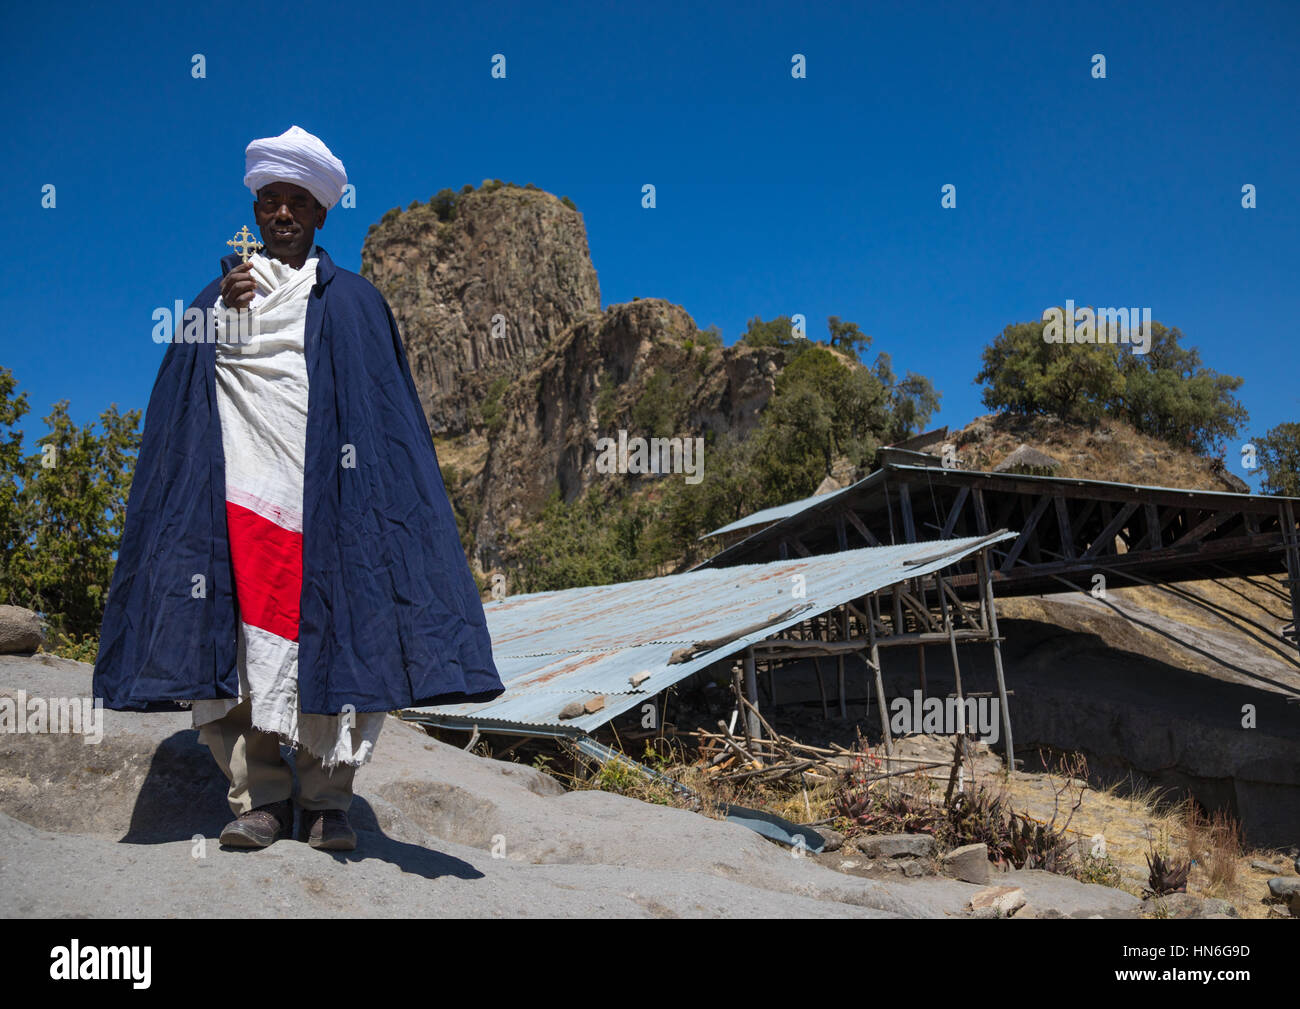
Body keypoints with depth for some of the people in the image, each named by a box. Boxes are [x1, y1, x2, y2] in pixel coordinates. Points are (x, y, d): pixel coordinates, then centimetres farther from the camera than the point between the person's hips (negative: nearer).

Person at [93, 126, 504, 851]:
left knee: (334, 633, -7)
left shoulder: (354, 301, 15)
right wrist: (224, 311, -4)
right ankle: (259, 797, 3)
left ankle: (328, 799, 2)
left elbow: (386, 400, 10)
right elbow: (189, 375, 11)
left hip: (327, 490, -1)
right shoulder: (225, 290, 21)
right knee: (246, 636, -5)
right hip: (244, 484, 2)